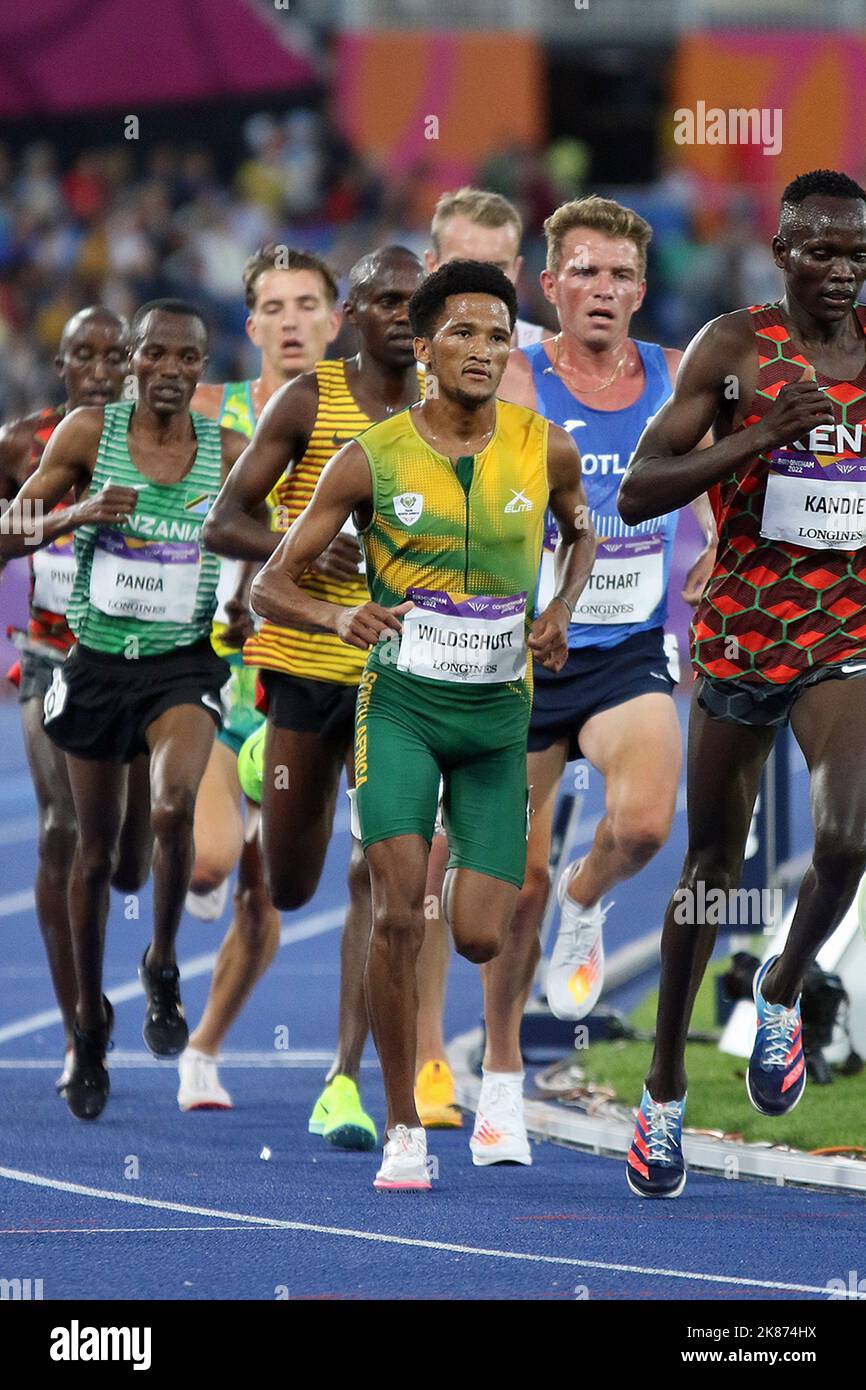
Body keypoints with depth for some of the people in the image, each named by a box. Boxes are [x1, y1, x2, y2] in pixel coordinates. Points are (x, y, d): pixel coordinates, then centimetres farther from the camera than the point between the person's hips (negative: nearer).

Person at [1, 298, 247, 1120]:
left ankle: (163, 969, -3)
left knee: (173, 807, -28)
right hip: (97, 659, 1)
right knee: (95, 850, 10)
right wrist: (82, 513, -19)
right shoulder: (88, 433, -5)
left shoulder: (227, 453, -2)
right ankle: (89, 1024, 28)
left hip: (183, 661, -1)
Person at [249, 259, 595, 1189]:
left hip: (498, 715, 2)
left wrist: (560, 612, 2)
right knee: (399, 911, -19)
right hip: (400, 703, -2)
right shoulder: (372, 459, -7)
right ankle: (402, 1130, -8)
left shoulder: (546, 449, -1)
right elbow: (269, 587, -3)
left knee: (480, 937, -4)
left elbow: (581, 534, 22)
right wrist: (339, 617, -24)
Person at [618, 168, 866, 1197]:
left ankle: (782, 993, 6)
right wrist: (762, 436, -24)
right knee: (713, 866, 11)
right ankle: (665, 1090, 29)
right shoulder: (734, 347, -8)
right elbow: (635, 496, -14)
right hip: (738, 636, -1)